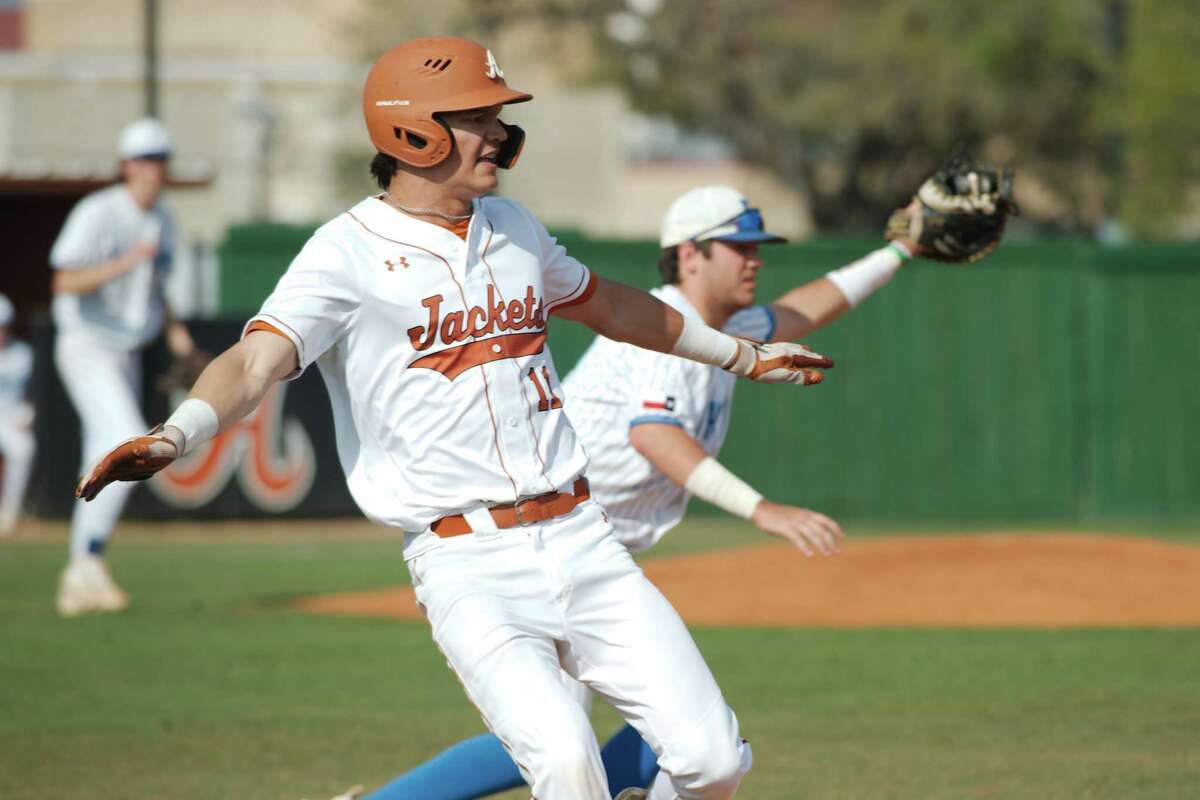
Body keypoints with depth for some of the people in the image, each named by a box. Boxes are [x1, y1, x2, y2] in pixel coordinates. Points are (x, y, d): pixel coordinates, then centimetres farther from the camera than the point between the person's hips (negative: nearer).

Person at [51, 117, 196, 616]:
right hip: (86, 348, -9)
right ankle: (89, 561, -20)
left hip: (126, 357, 9)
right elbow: (65, 282, -24)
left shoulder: (161, 221, 10)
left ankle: (78, 584, 14)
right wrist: (127, 262, -33)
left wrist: (172, 327, 4)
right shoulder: (98, 214, -16)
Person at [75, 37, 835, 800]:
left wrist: (740, 354, 45)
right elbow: (255, 363, -21)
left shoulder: (511, 226, 14)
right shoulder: (349, 253, -7)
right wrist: (175, 434, -42)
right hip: (469, 568, -6)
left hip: (582, 540, 6)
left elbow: (607, 304, 33)